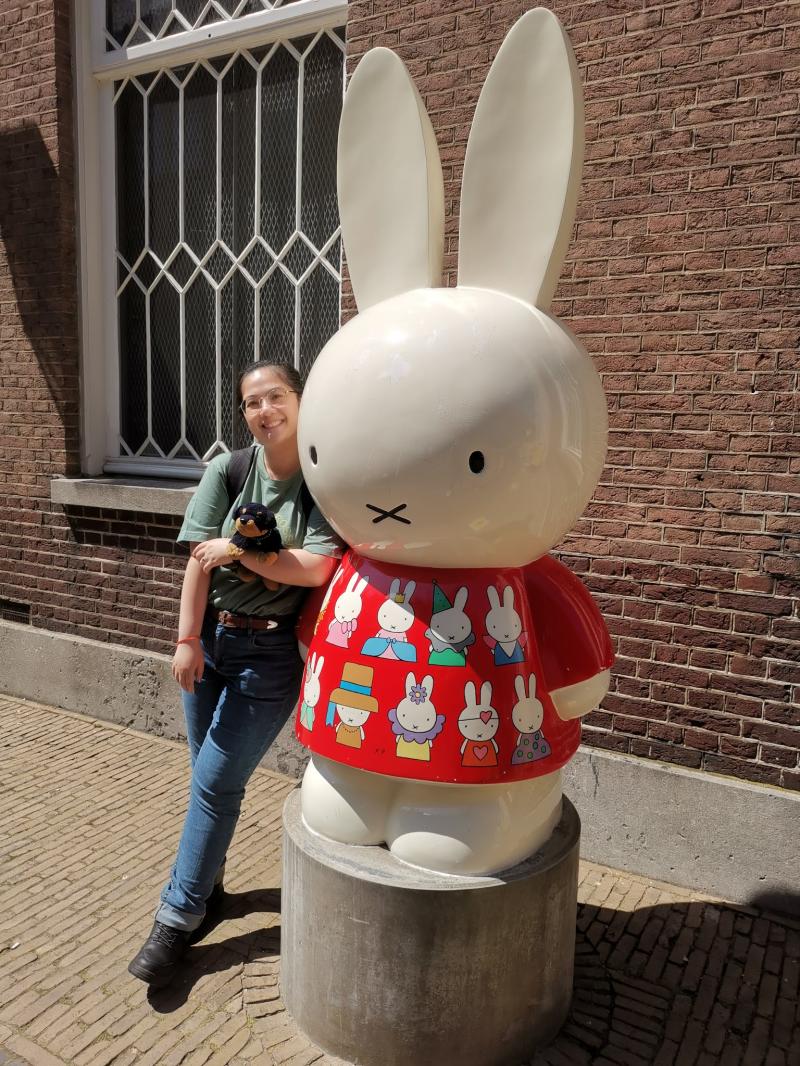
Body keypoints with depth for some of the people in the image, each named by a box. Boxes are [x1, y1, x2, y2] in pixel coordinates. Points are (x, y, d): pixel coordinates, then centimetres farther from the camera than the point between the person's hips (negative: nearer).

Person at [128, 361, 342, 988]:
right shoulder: (228, 470, 0)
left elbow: (317, 568, -19)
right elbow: (200, 560, -4)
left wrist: (237, 549, -13)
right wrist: (188, 639, -8)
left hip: (272, 653, -3)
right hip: (212, 636, 4)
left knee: (215, 782, -1)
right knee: (210, 776, 15)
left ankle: (178, 918, 16)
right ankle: (207, 885, 37)